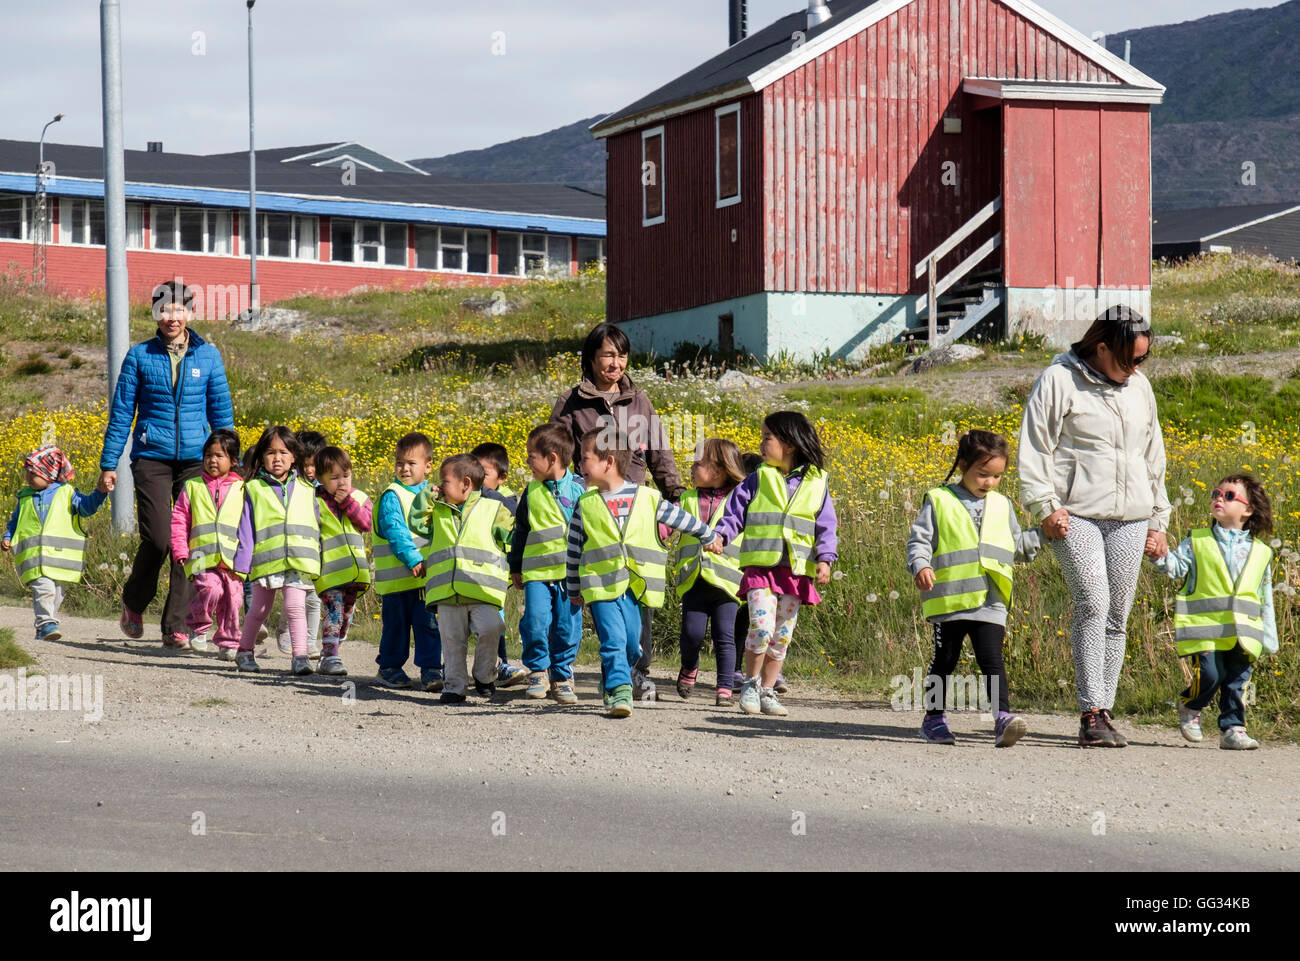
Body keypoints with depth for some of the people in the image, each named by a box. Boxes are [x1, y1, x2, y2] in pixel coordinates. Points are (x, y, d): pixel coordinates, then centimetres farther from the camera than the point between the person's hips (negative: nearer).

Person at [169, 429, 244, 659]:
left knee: (232, 598, -2)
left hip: (233, 560, 1)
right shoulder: (192, 487, 11)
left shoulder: (241, 490, 10)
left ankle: (228, 643, 14)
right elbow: (179, 520, 12)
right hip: (202, 558, -1)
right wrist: (180, 551, 2)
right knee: (211, 589, -22)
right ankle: (198, 627, 2)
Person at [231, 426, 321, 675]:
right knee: (259, 609, 10)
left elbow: (317, 525, 17)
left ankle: (300, 655, -13)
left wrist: (317, 558, 13)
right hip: (265, 559, 0)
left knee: (296, 606, -12)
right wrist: (242, 562, -2)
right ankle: (245, 650, 28)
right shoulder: (254, 489, 6)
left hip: (298, 561, 0)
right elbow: (246, 528, 4)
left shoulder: (306, 489, 12)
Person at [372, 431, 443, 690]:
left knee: (429, 624, 0)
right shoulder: (392, 497, -8)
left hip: (427, 575, 4)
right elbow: (396, 532, -18)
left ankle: (430, 670, 4)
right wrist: (413, 560, -27)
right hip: (398, 575, -4)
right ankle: (389, 668, 20)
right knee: (396, 624, 5)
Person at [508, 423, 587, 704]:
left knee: (568, 626, -1)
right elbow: (520, 531, 19)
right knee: (535, 623, -11)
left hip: (571, 572, -2)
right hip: (536, 571, 2)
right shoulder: (531, 491, 10)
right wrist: (515, 568, 20)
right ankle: (538, 672, 7)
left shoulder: (578, 489, 1)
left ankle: (562, 677, 13)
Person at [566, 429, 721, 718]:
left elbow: (679, 519, 17)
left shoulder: (646, 498, 3)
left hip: (634, 586, 1)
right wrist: (573, 590, 16)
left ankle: (612, 681, 27)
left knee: (631, 645, 5)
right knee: (613, 641, -15)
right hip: (600, 585, -1)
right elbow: (573, 550, 13)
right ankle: (619, 690, -17)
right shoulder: (586, 504, 6)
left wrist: (708, 537, 28)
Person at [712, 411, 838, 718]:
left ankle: (767, 692, 19)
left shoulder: (816, 483, 6)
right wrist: (719, 535, -11)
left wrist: (825, 559, -6)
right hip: (760, 566, -2)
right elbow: (735, 512, 7)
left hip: (795, 571, 2)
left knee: (782, 636, 7)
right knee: (761, 627, -17)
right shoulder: (759, 479, 5)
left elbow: (826, 527, 7)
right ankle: (751, 683, 3)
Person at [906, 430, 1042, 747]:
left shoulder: (1001, 507, 14)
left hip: (990, 603, 2)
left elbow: (1017, 546, 24)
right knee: (944, 661, 10)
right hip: (949, 601, -2)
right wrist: (920, 565, -20)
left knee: (991, 659, -11)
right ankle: (934, 718, 25)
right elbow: (919, 540, -1)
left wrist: (1043, 535, 10)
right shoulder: (939, 502, 1)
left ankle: (1003, 719, -19)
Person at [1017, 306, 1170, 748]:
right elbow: (1035, 447, -3)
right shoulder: (1059, 381, -2)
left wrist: (1158, 521, 22)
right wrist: (1045, 506, -11)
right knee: (1092, 604, -19)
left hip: (1130, 520, 6)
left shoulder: (1139, 386, 16)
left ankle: (1103, 713, 9)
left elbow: (1153, 457, 24)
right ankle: (1092, 714, -20)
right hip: (1076, 516, -5)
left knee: (1116, 616, 3)